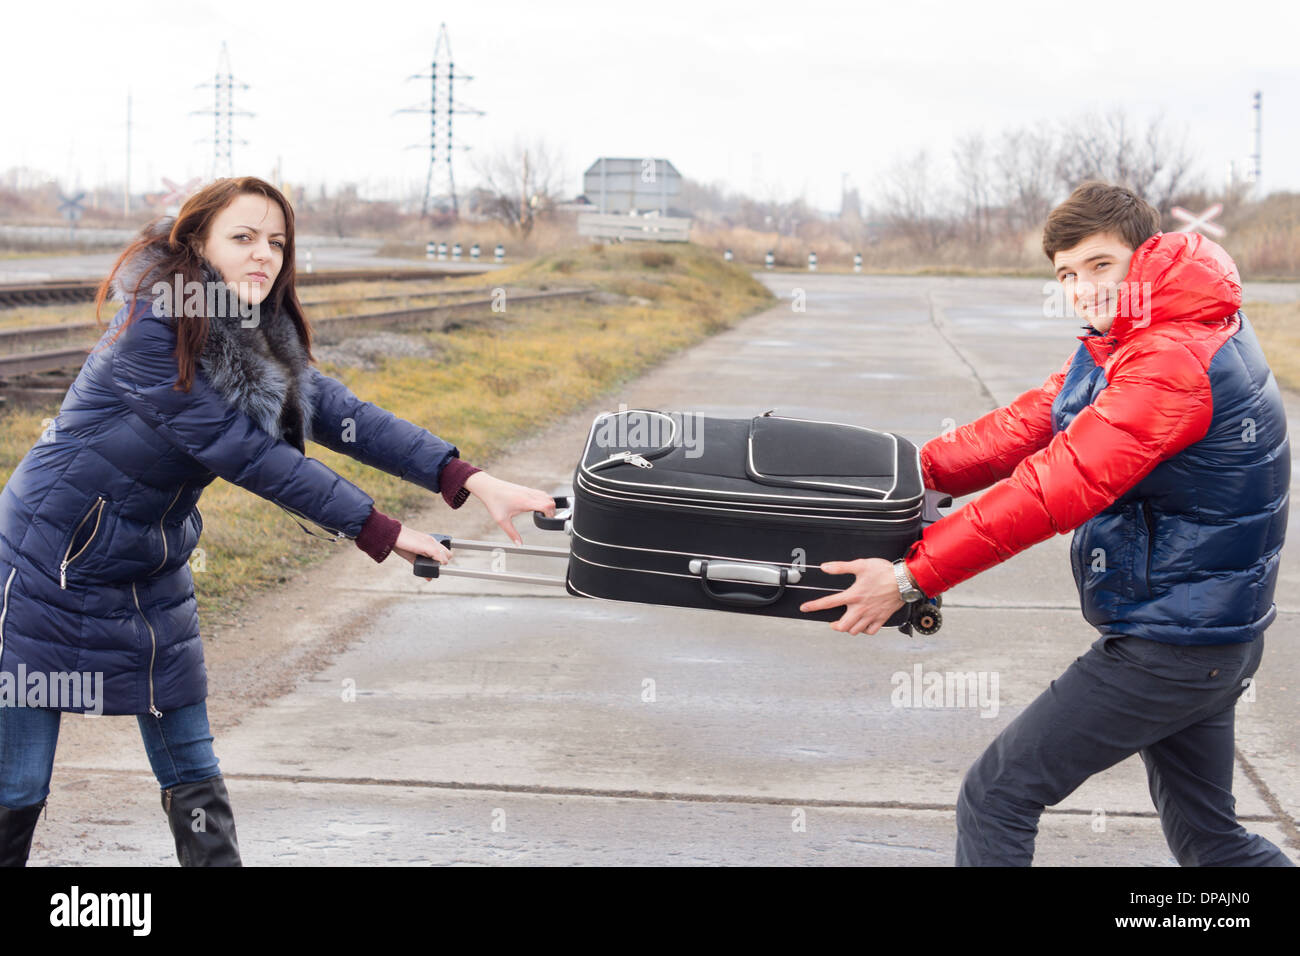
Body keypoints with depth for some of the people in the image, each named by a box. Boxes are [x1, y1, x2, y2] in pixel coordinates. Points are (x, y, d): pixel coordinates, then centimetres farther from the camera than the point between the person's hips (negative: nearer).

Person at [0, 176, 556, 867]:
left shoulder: (260, 341, 0)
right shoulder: (150, 331, -24)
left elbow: (338, 413, -9)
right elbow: (245, 454, -25)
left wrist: (471, 480, -20)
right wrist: (377, 531, -22)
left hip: (152, 574, 7)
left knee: (193, 778, 9)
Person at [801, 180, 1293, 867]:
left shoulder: (1173, 362, -25)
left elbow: (1060, 486, -31)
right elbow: (1029, 423, 6)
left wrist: (913, 577, -30)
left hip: (1166, 648, -10)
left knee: (996, 797, -3)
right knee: (1208, 839, 19)